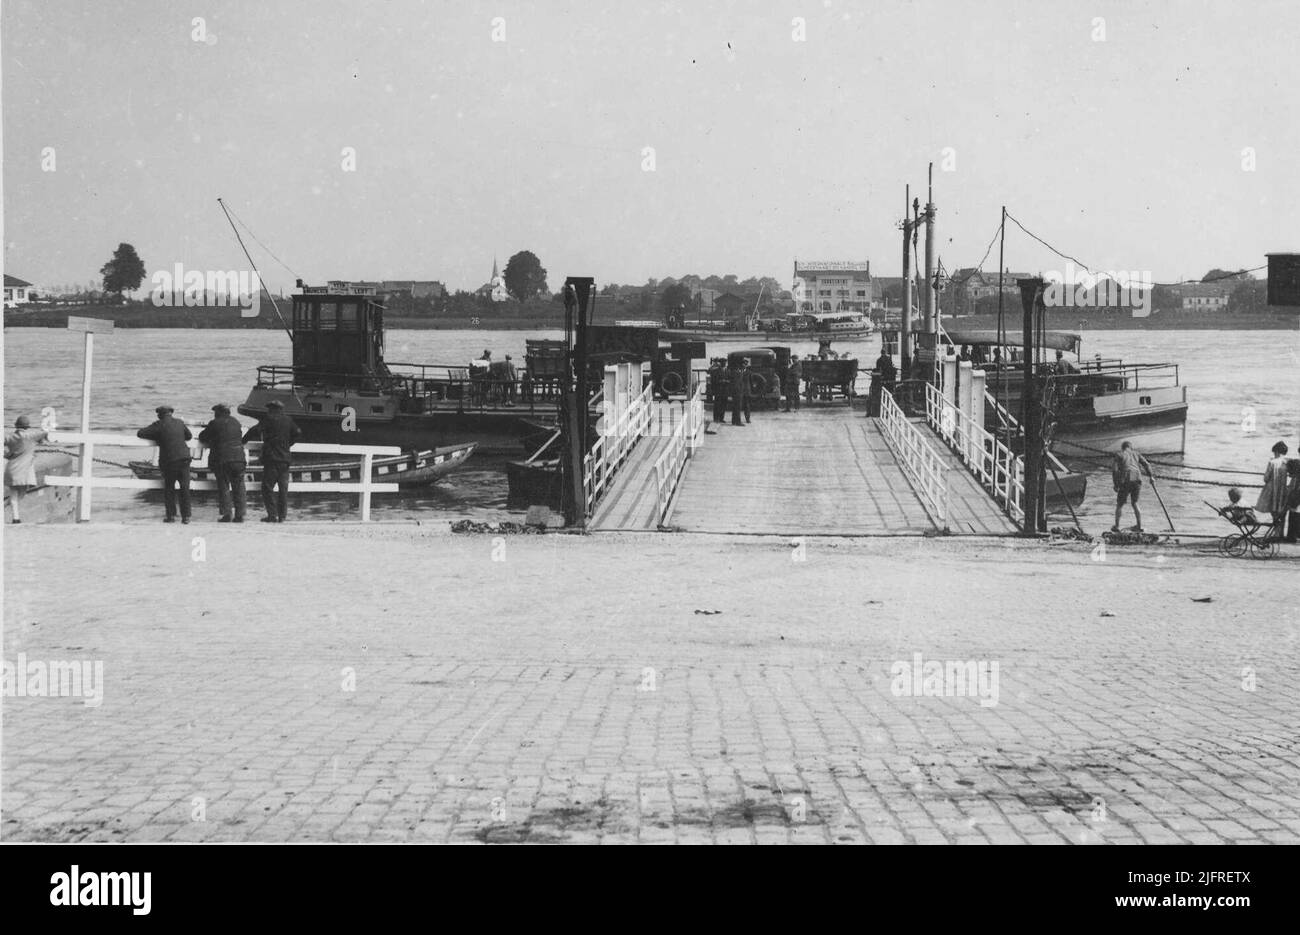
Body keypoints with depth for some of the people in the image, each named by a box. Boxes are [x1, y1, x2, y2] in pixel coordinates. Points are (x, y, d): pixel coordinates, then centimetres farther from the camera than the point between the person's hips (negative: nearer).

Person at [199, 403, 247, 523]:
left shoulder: (215, 423, 0)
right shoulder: (236, 422, 14)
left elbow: (202, 437, 7)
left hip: (221, 460, -4)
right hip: (238, 458, 4)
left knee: (223, 487, 2)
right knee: (239, 487, 7)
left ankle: (226, 514, -4)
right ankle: (239, 514, 3)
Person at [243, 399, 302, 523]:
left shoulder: (268, 419, -3)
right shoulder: (288, 420, 11)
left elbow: (255, 430, -12)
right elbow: (298, 433, 15)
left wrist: (244, 440, 1)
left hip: (271, 458, -5)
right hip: (285, 458, 5)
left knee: (267, 487, -2)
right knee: (283, 488, 8)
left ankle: (272, 515, -10)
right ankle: (282, 515, 7)